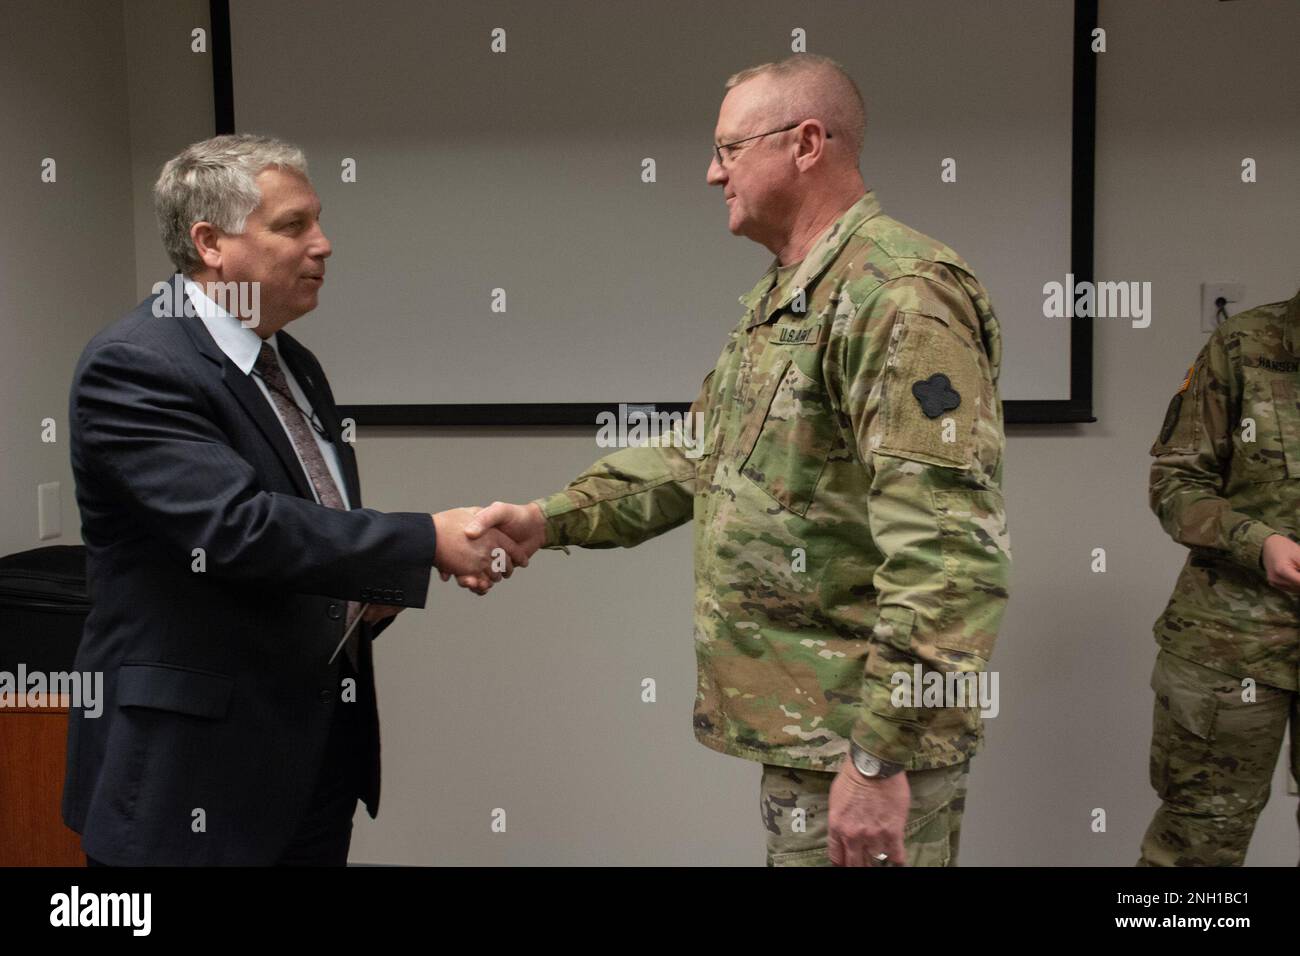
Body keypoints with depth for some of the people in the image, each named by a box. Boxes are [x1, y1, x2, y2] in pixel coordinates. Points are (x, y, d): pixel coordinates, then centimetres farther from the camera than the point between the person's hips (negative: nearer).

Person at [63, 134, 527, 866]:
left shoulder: (295, 365, 11)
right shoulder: (133, 367, -16)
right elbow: (237, 524, -27)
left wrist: (371, 586, -1)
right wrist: (429, 543, -24)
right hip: (197, 762, -7)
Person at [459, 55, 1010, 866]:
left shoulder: (901, 293, -20)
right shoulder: (778, 298, 14)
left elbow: (951, 551, -26)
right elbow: (701, 455, 17)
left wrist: (882, 754, -25)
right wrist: (552, 519, 6)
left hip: (864, 736, -9)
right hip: (801, 721, 9)